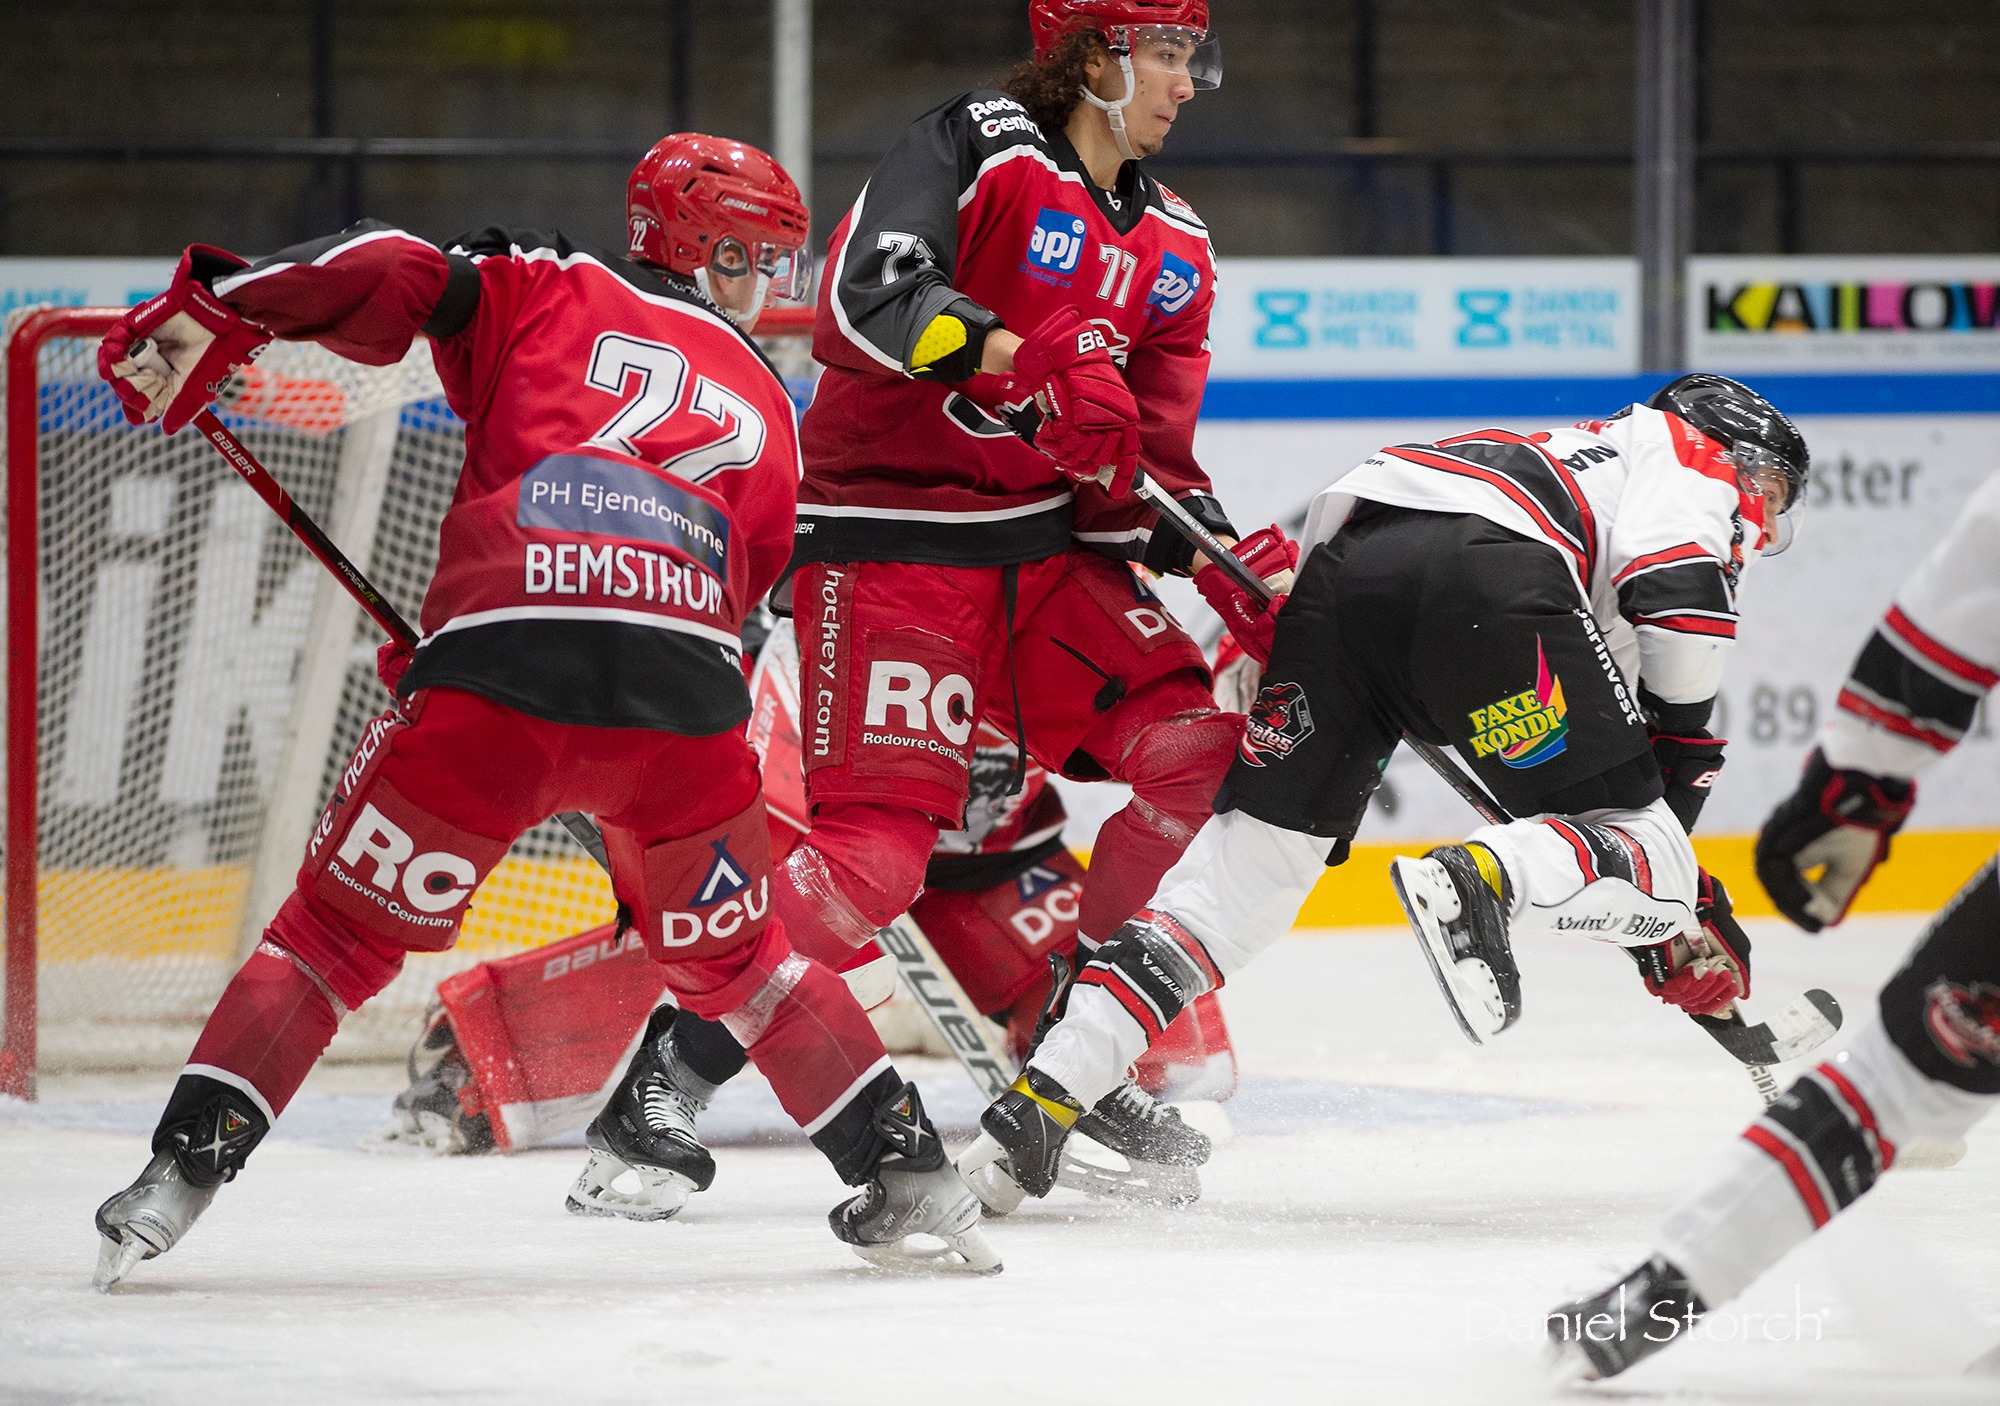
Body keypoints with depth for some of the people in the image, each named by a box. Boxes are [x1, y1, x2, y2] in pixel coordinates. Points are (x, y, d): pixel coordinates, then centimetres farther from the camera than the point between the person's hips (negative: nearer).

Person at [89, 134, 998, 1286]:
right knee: (730, 951, 25)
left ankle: (187, 1163, 3)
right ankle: (906, 1164, 22)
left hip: (500, 678, -2)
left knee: (343, 927, 11)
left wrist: (208, 314, 3)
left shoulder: (547, 291, 18)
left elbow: (397, 274, 0)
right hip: (684, 709, 2)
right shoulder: (764, 411, 27)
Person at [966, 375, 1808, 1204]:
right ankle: (1479, 881, -31)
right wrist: (1683, 754, 12)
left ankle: (1043, 1096, 0)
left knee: (1248, 861, 10)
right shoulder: (1696, 457, 26)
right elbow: (1674, 584, 1)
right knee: (1643, 849, 1)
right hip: (1483, 572, -7)